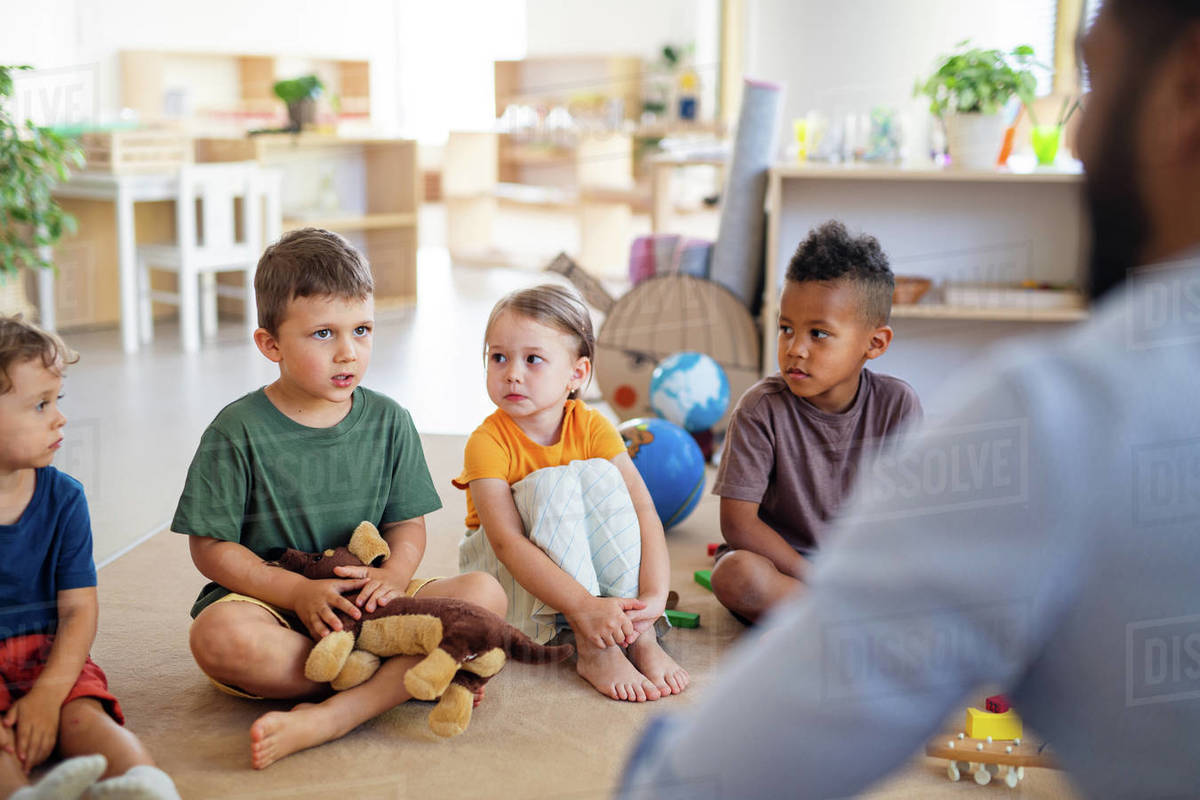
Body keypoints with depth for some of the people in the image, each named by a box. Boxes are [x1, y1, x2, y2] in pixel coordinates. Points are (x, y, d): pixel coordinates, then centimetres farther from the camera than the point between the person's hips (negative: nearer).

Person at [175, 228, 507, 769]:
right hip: (269, 599, -3)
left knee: (484, 593, -19)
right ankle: (404, 675, -24)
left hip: (368, 602, 3)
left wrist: (394, 573, -17)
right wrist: (298, 590, -20)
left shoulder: (387, 422, 5)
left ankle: (334, 715, -34)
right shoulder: (238, 432, -6)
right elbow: (210, 546, -7)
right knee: (218, 637, -36)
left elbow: (408, 523, 7)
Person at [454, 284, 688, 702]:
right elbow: (507, 542, -33)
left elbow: (644, 511, -21)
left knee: (599, 476, -25)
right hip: (503, 570, -3)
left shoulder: (593, 428, -13)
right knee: (551, 484, -30)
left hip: (585, 564, 3)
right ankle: (592, 651, -35)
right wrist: (584, 607, -44)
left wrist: (653, 596, -37)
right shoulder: (487, 443, -22)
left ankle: (641, 637, -28)